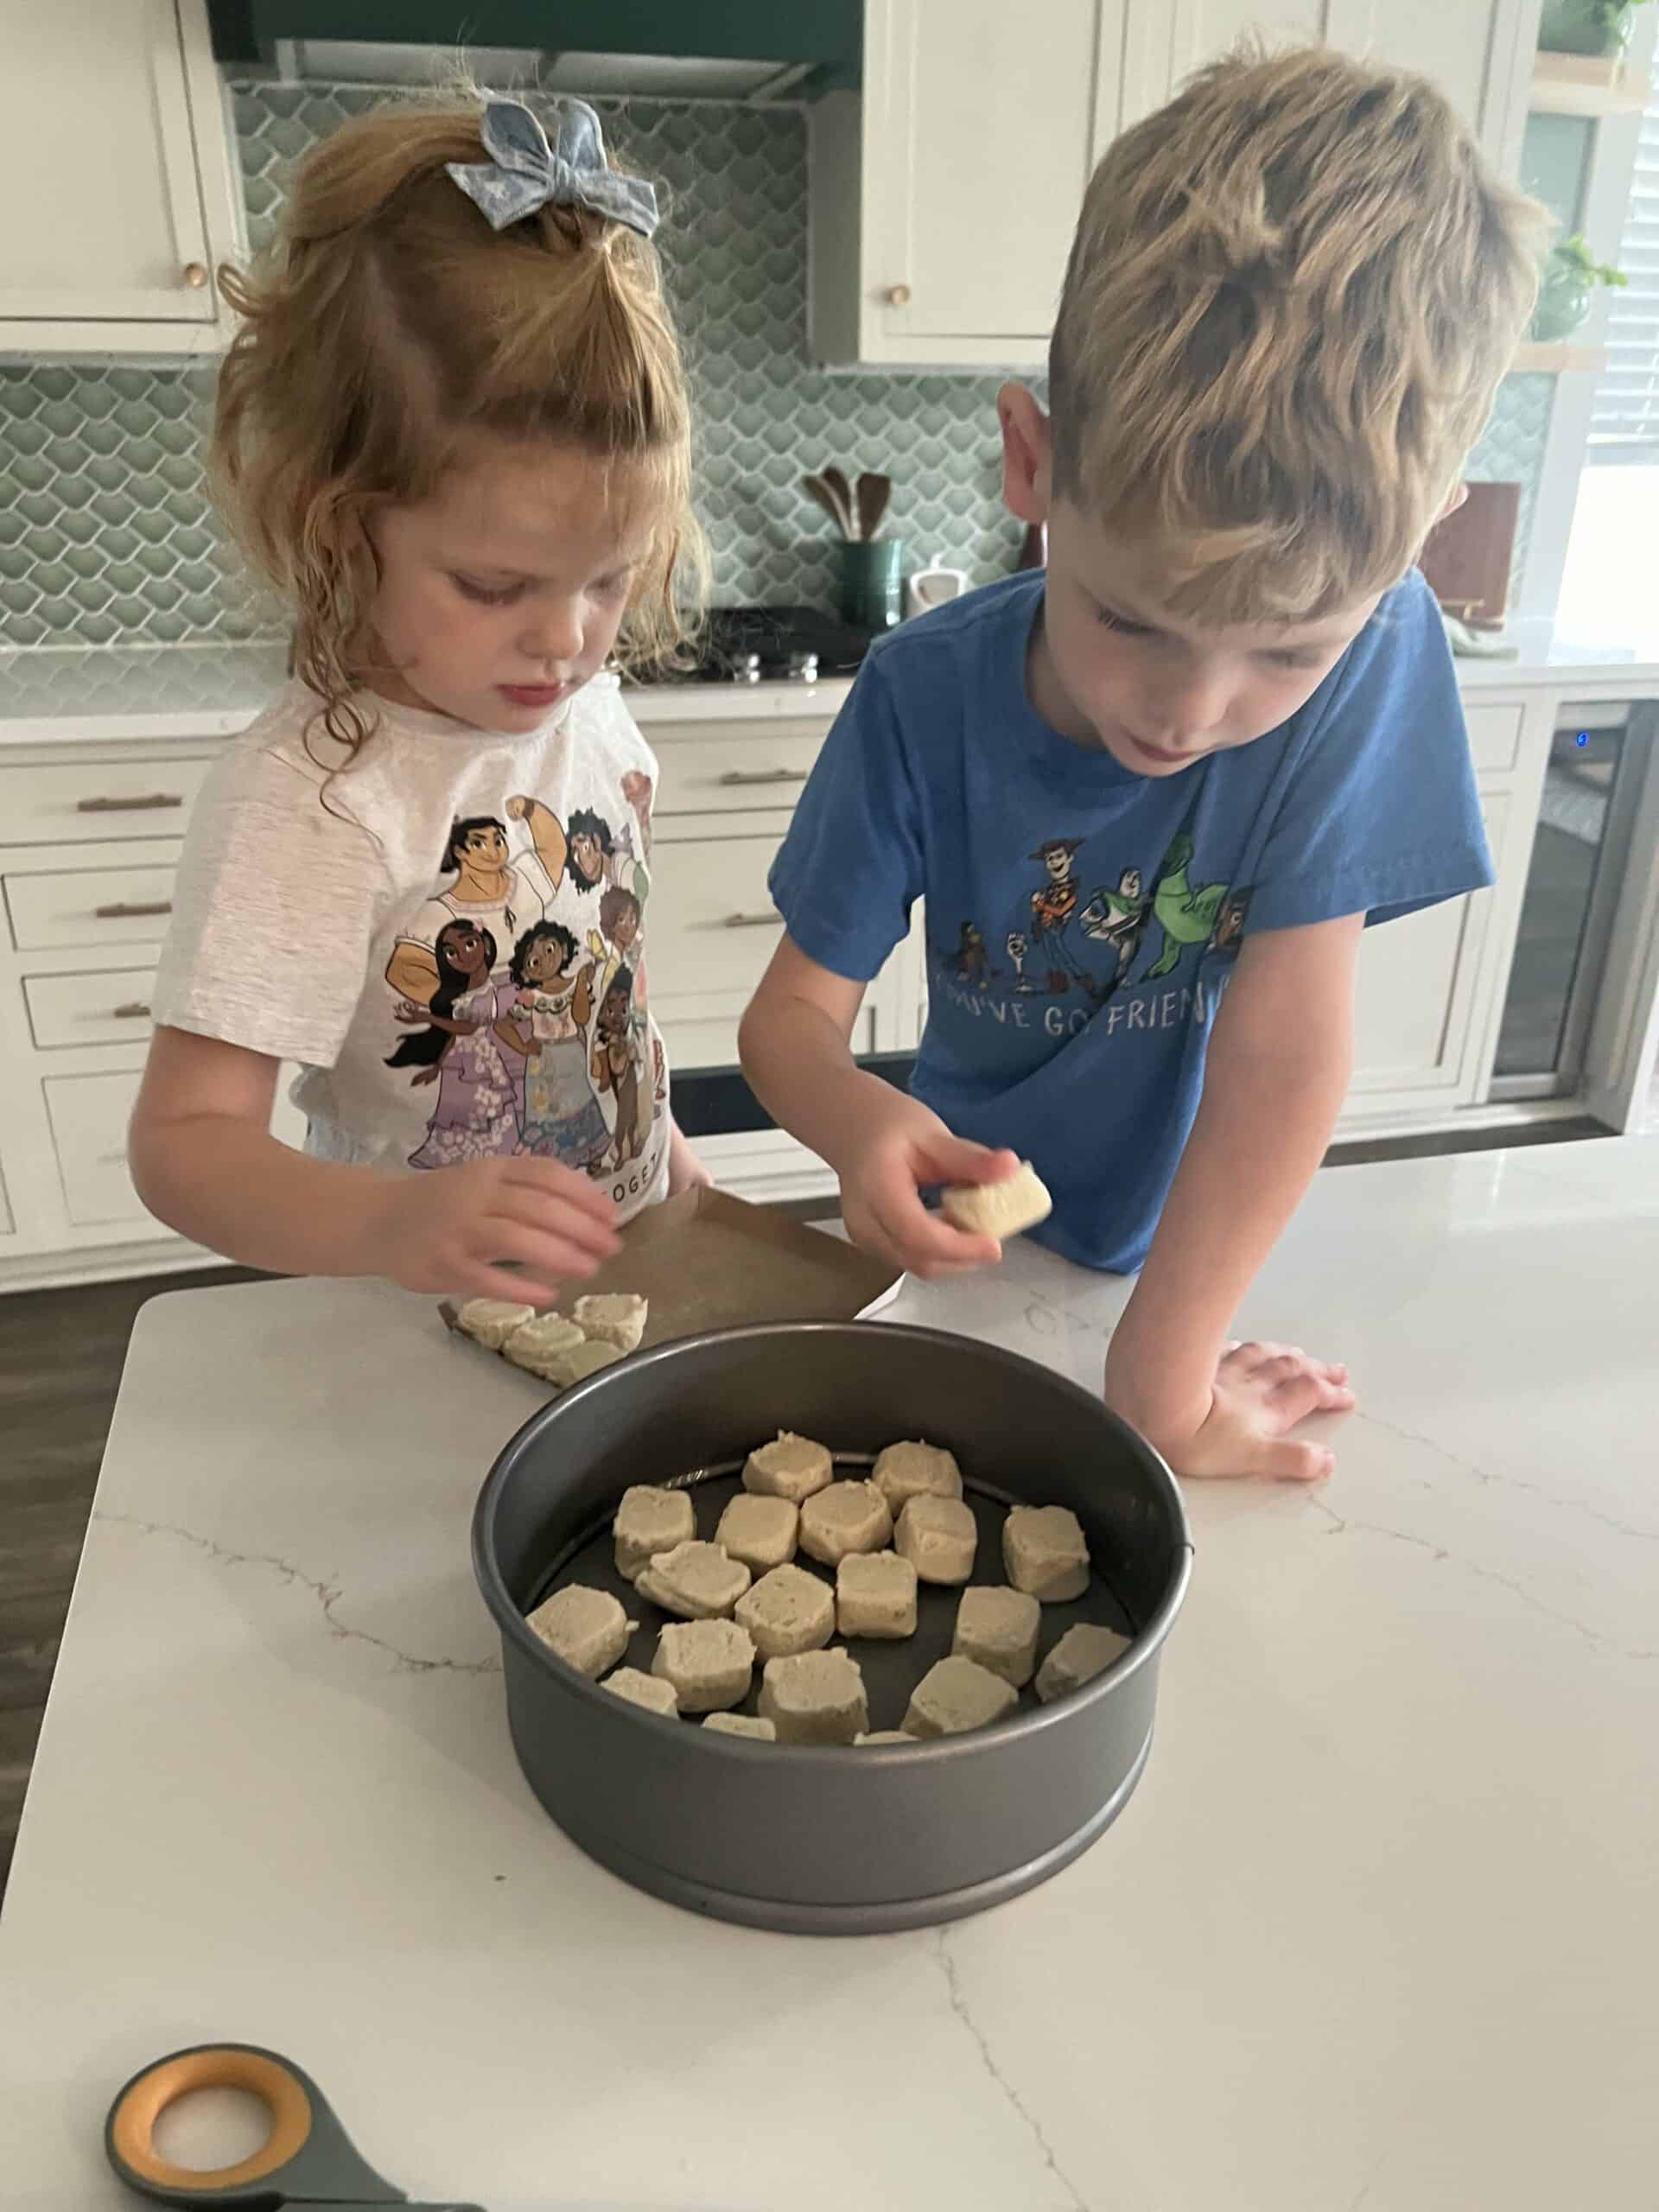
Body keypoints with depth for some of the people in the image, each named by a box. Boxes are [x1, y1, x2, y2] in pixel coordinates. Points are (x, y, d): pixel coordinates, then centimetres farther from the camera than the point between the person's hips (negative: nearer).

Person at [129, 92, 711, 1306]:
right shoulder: (311, 797, -26)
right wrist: (390, 1222, -46)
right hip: (426, 1337, -6)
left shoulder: (587, 707, -6)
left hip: (621, 1275, 7)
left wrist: (671, 1153, 13)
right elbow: (186, 1138, -29)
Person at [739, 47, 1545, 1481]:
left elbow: (1289, 1042, -26)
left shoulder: (1374, 642, -24)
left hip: (1196, 1254, 1)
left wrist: (1163, 1380, -27)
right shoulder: (924, 698, -21)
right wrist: (860, 1122, -41)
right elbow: (796, 1008, -18)